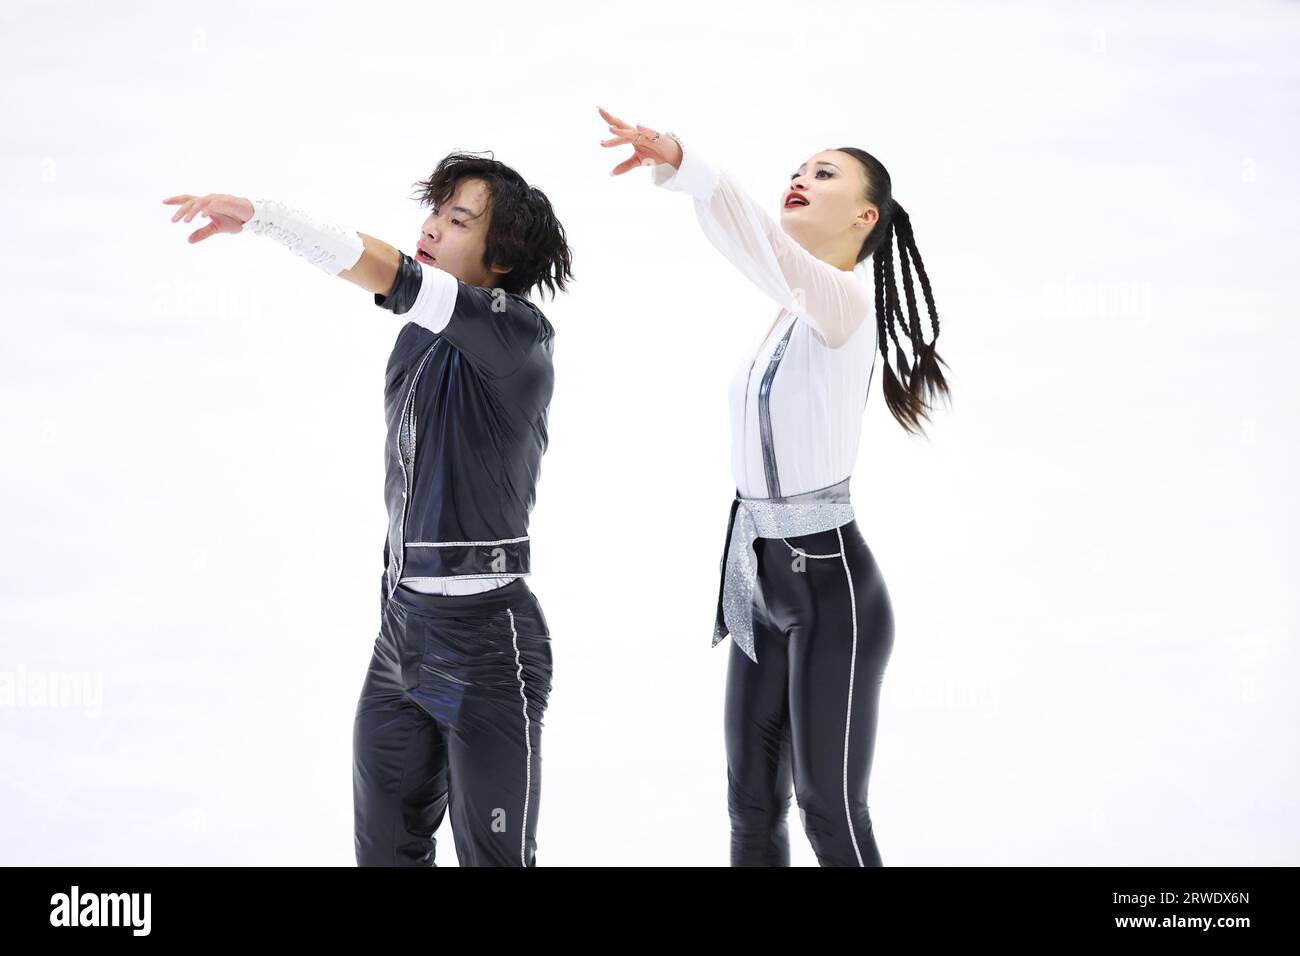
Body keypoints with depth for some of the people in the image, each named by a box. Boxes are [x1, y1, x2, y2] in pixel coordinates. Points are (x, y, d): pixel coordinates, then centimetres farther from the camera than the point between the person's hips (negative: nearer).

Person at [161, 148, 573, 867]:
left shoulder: (520, 335, -13)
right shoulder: (417, 341, 12)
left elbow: (383, 273, -27)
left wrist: (257, 213, -25)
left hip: (483, 641, -8)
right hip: (399, 628, 8)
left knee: (492, 856, 0)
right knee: (384, 849, 13)